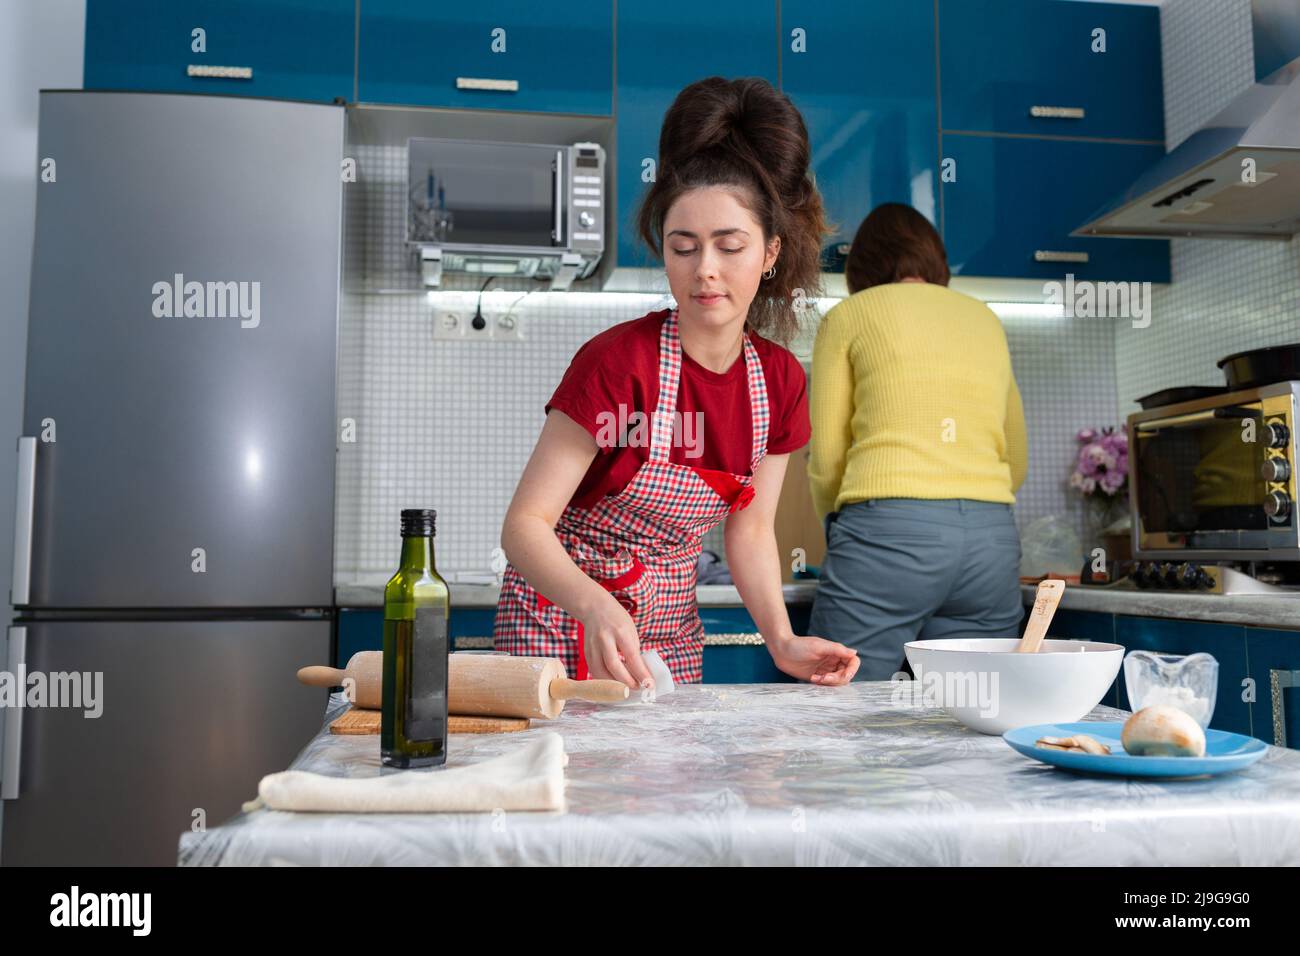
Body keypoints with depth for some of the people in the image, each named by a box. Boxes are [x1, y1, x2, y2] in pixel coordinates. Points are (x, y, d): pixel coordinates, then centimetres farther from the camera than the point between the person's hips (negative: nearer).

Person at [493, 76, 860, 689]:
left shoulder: (780, 380, -6)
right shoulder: (617, 363, -23)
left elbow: (749, 530, 3)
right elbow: (525, 524, -24)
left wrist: (783, 641, -10)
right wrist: (596, 608, -41)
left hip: (670, 624, 5)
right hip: (566, 613, -4)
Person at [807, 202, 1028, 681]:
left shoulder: (849, 314, 10)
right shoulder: (986, 319, 22)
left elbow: (826, 458, 4)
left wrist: (838, 527, 22)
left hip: (889, 530, -4)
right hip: (992, 536, 5)